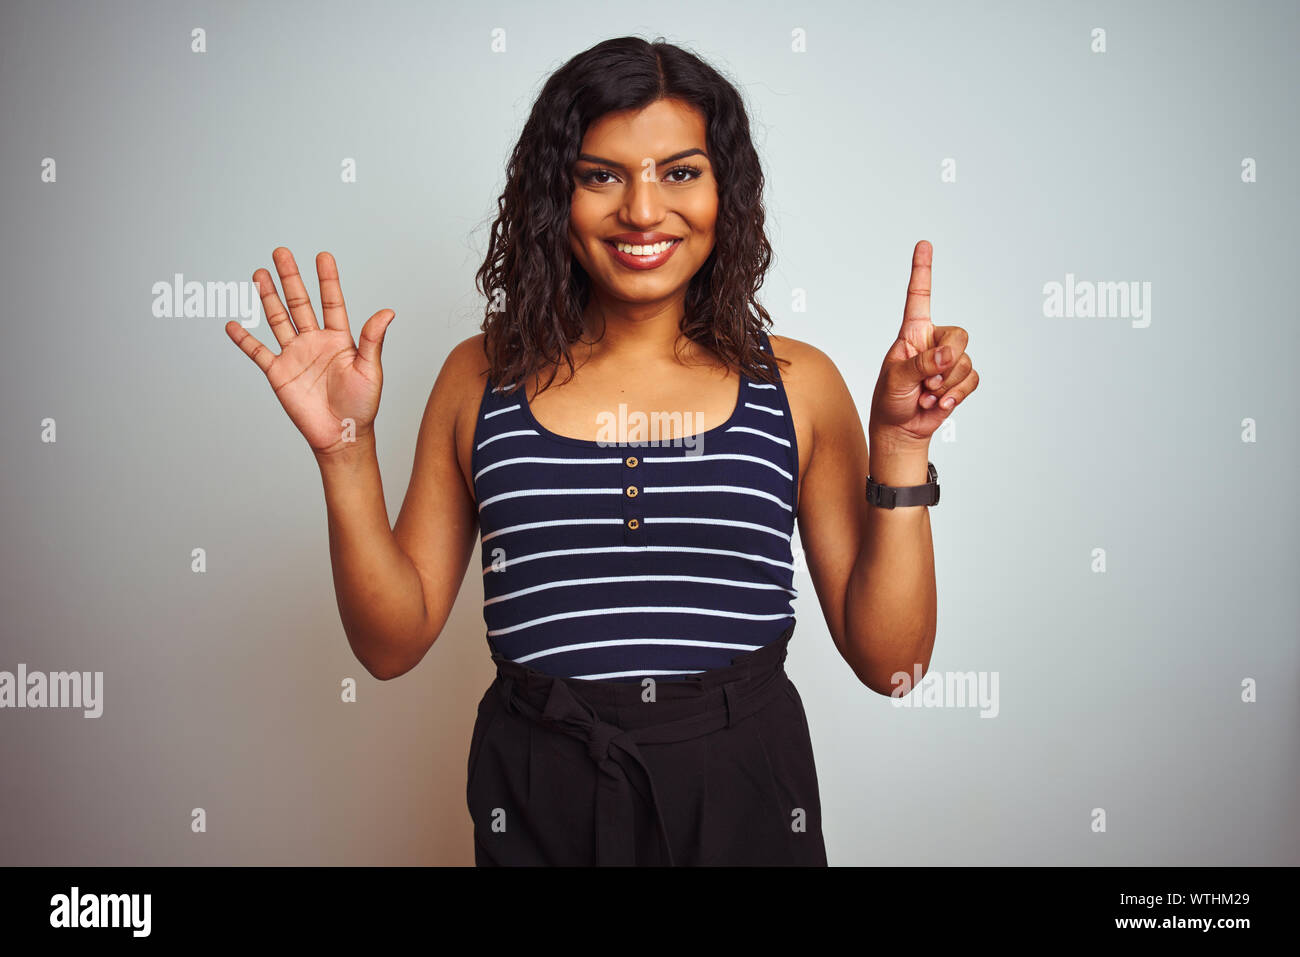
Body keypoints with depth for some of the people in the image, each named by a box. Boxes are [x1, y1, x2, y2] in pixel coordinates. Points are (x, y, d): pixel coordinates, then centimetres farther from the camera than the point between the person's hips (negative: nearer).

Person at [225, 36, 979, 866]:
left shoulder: (796, 383, -2)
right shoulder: (481, 378, 0)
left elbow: (891, 662, -4)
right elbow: (394, 643, 1)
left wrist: (900, 448, -13)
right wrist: (347, 450, -11)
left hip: (746, 804, 0)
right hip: (540, 806, 1)